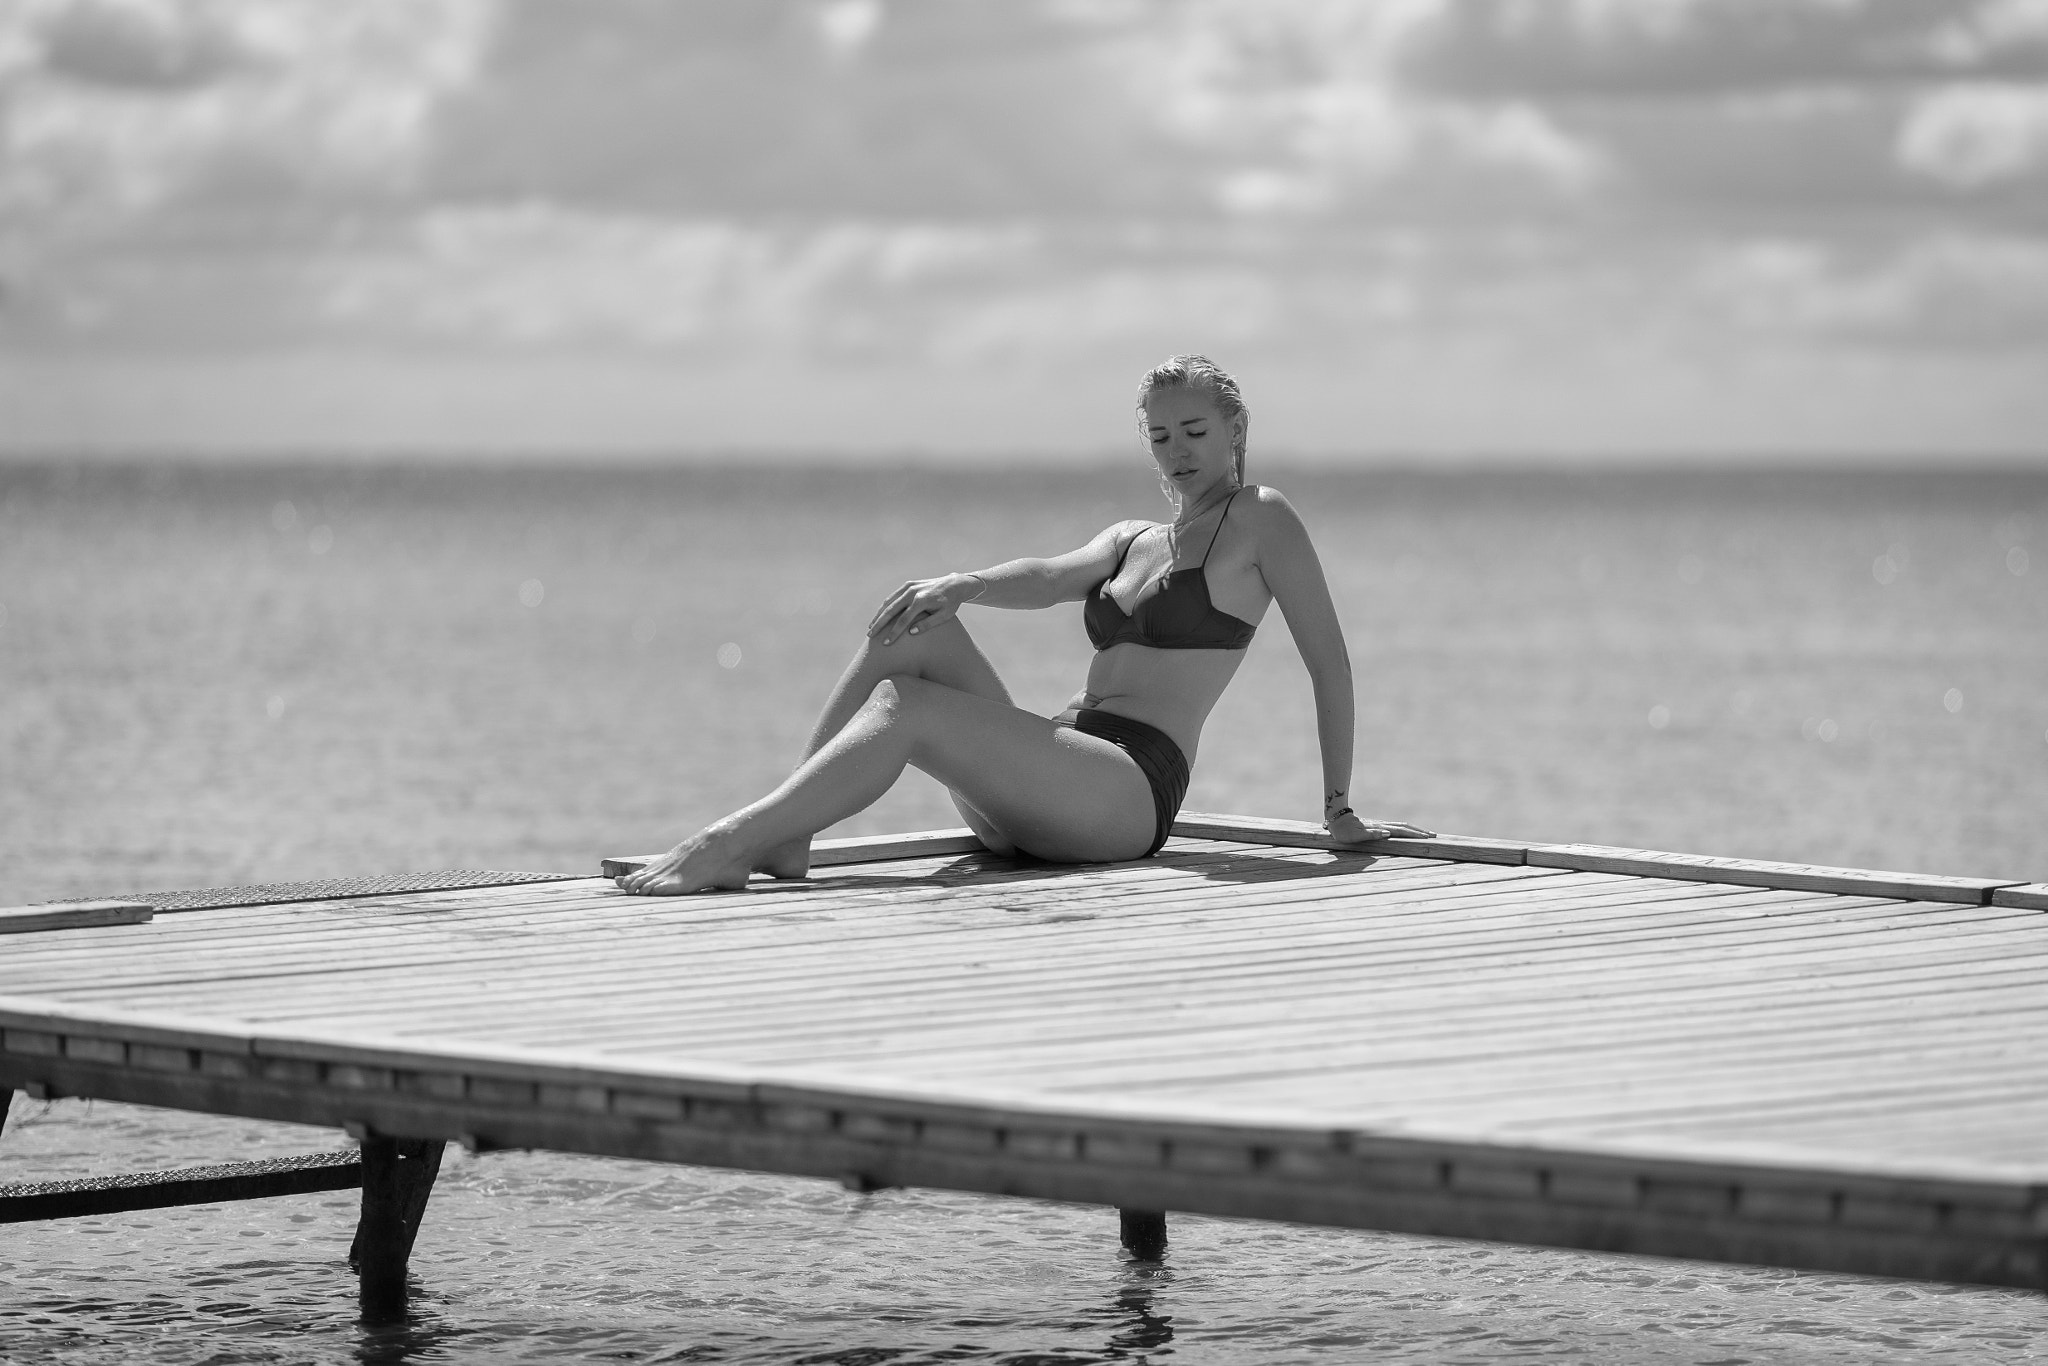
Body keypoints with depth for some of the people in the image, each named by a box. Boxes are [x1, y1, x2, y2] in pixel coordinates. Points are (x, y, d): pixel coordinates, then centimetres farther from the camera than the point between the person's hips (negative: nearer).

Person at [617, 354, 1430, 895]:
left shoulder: (1261, 520, 7)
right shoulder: (1133, 540, 27)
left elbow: (1330, 662, 3)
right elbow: (1052, 577, 6)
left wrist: (1339, 812, 3)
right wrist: (965, 585, -17)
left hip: (1132, 789, -7)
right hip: (1045, 791, 7)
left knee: (904, 705, -27)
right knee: (915, 627, -12)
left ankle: (725, 847, -38)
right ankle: (784, 834, -22)